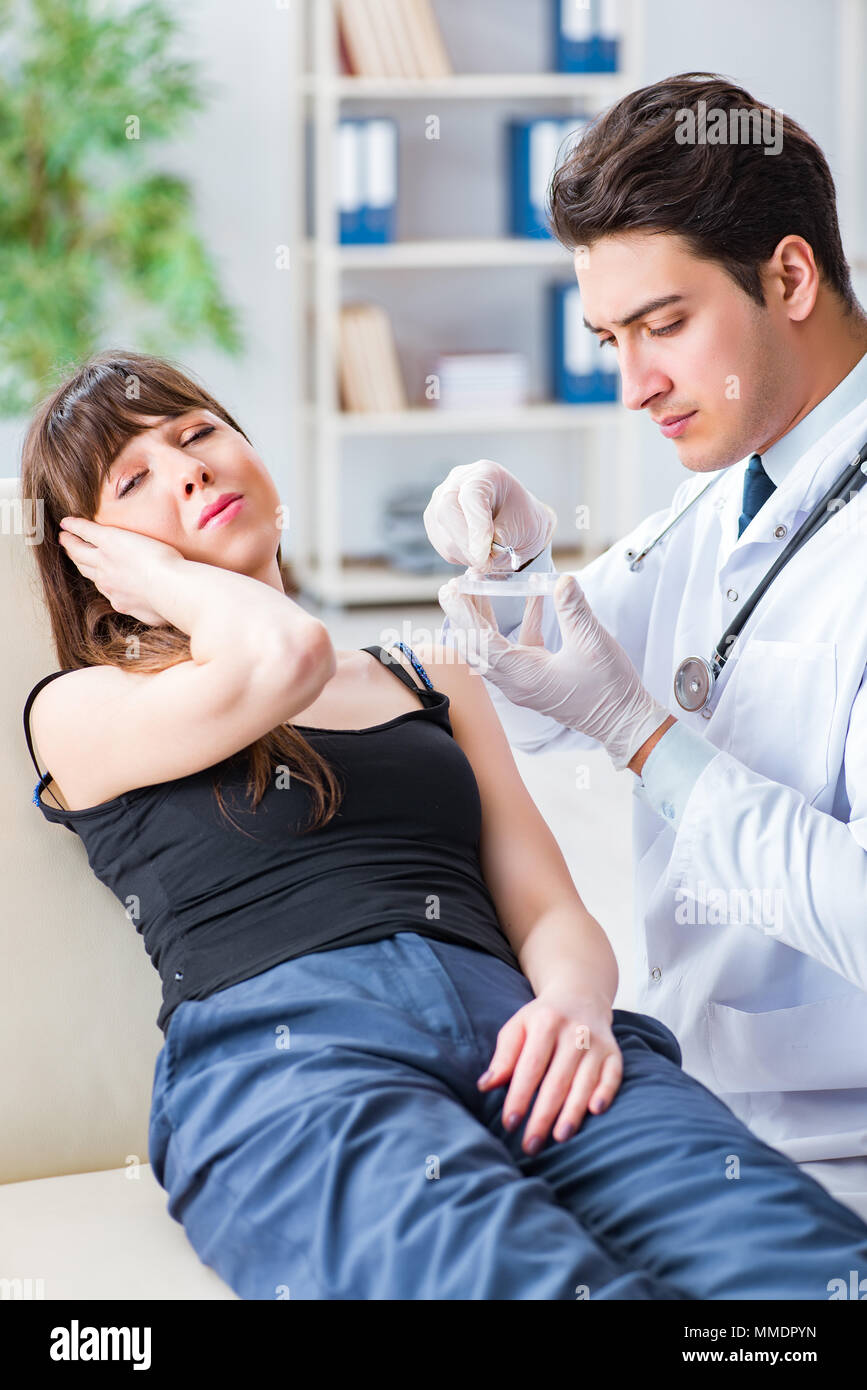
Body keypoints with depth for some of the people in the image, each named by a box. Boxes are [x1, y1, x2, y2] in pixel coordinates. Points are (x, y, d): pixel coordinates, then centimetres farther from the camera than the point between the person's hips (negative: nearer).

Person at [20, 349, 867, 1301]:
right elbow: (283, 658, -4)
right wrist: (166, 577, 16)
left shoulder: (434, 684, 32)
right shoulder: (80, 710, 17)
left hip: (509, 1029, 4)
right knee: (559, 1281, -38)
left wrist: (575, 1004, -1)